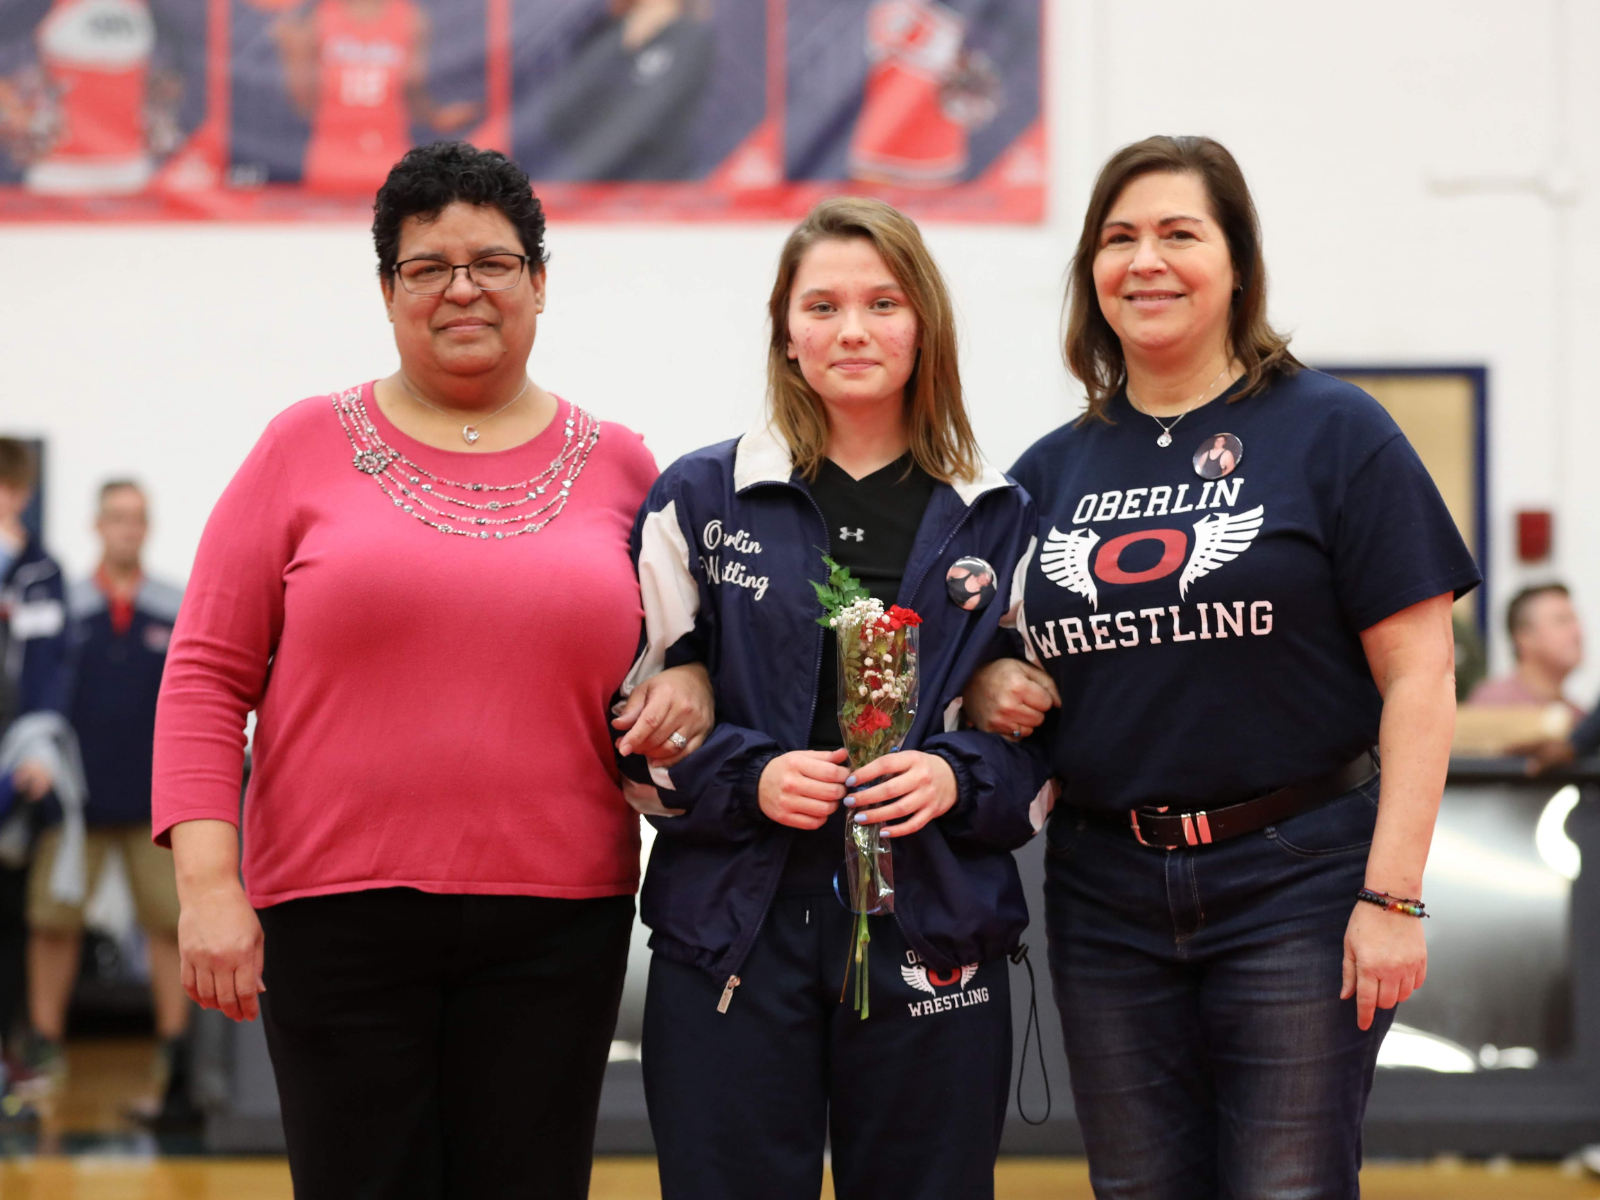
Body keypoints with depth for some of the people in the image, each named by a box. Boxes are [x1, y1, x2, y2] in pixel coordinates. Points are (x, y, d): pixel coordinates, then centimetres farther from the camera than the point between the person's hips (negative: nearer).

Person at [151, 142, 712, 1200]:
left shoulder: (615, 465, 9)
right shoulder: (309, 446, 4)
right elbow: (208, 674, 2)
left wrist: (688, 689, -4)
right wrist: (207, 879, -8)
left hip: (556, 921, 2)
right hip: (342, 913, -1)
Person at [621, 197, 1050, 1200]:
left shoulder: (997, 521, 9)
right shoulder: (700, 500, 5)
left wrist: (958, 779, -11)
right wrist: (749, 780, -13)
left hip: (934, 940, 1)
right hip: (733, 934, -1)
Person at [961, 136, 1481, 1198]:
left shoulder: (1332, 432, -2)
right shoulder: (1051, 470, 10)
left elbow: (1418, 681, -6)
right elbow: (999, 664, 21)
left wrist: (1392, 895, -14)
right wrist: (991, 689, -3)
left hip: (1296, 885, -4)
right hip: (1106, 899, 4)